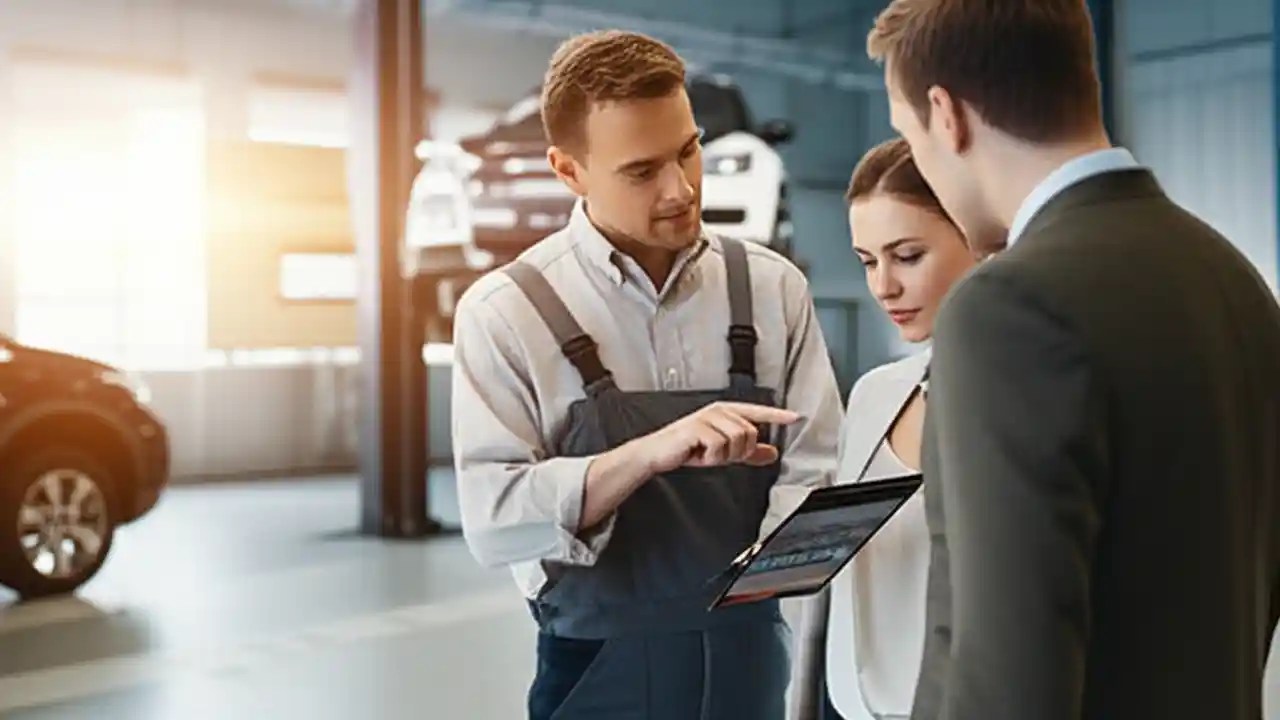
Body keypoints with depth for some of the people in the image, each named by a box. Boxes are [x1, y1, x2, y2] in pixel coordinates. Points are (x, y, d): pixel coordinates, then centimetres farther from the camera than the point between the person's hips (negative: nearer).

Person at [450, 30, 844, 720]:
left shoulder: (772, 287, -3)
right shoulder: (504, 312, -10)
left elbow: (811, 469, -4)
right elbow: (493, 521, -17)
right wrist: (653, 452, -30)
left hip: (751, 660, 3)